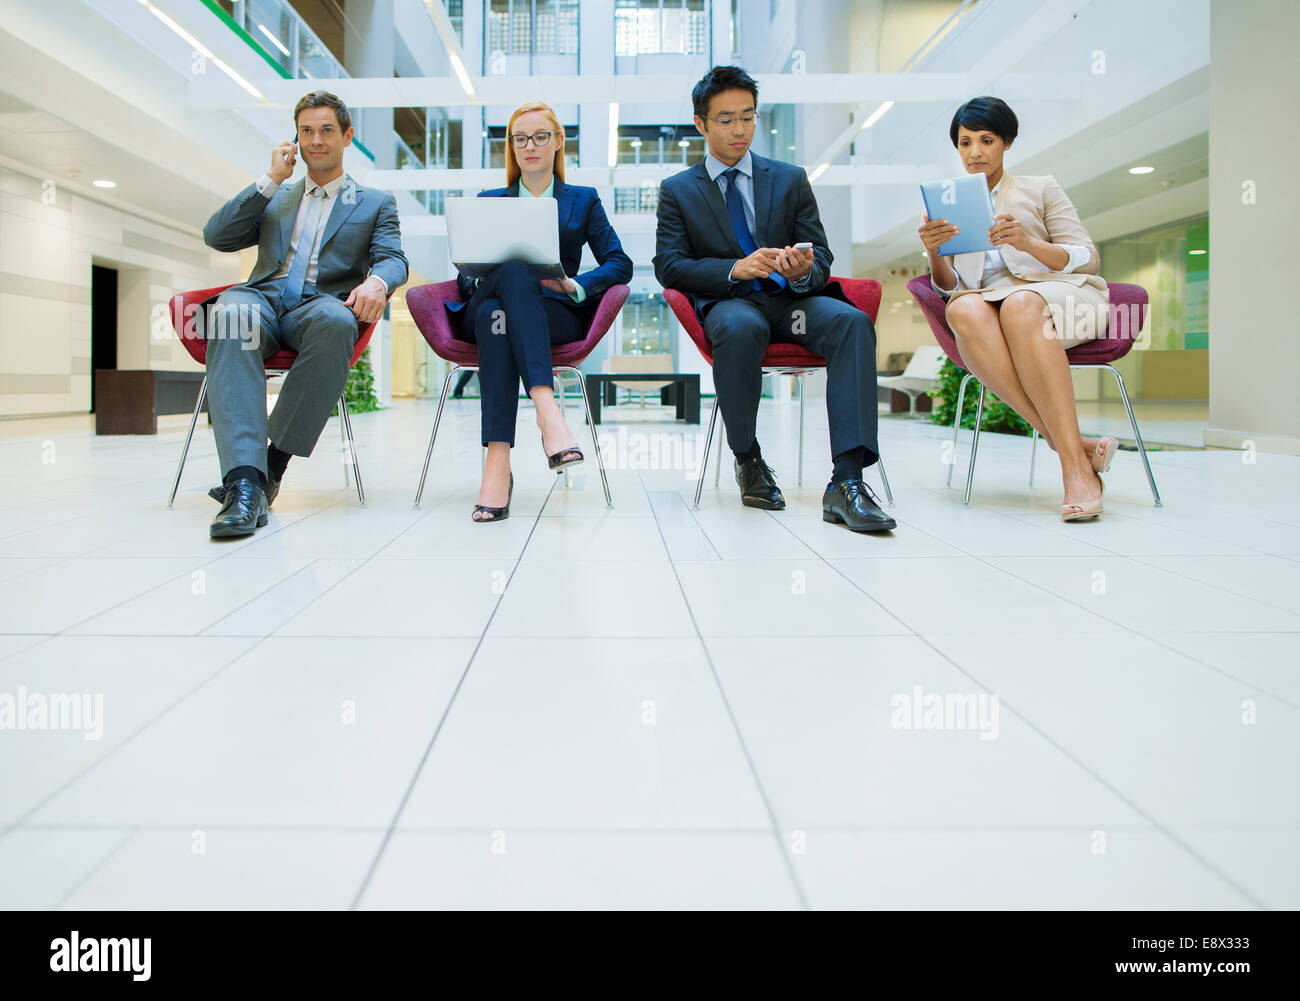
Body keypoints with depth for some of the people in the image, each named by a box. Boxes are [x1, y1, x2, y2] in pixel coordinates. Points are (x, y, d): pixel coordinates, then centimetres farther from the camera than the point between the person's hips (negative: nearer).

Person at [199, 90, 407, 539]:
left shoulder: (376, 203, 25)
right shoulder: (274, 199, 31)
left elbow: (393, 259, 7)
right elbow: (216, 236, 17)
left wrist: (376, 281, -19)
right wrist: (271, 179, 12)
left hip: (321, 303, -1)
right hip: (264, 297, 2)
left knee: (336, 322, -40)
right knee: (232, 315, -37)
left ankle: (274, 462, -33)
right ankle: (245, 482, -49)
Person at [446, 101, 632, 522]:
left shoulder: (583, 200, 23)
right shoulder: (488, 200, 26)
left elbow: (620, 264, 9)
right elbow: (465, 273, 16)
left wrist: (573, 285, -11)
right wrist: (477, 278, -10)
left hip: (556, 316, -1)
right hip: (485, 310, 1)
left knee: (495, 313, -37)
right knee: (515, 270, -36)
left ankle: (497, 461, -52)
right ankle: (547, 409, -54)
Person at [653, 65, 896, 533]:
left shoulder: (790, 179, 18)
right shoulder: (677, 190, 13)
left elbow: (821, 258, 11)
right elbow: (668, 266, 0)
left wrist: (803, 272, -16)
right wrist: (736, 269, -17)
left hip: (791, 301, 2)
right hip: (728, 302, -2)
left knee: (852, 320, -30)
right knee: (741, 328, -39)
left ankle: (847, 482, -39)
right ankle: (748, 461, -15)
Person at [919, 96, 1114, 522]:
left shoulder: (1041, 189, 18)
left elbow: (1087, 258, 7)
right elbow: (949, 286, 11)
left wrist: (1028, 243, -12)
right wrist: (934, 254, -11)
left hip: (1057, 292, -1)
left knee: (1018, 306, -39)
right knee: (964, 311, -37)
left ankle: (1075, 464, -45)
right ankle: (1074, 445, -41)